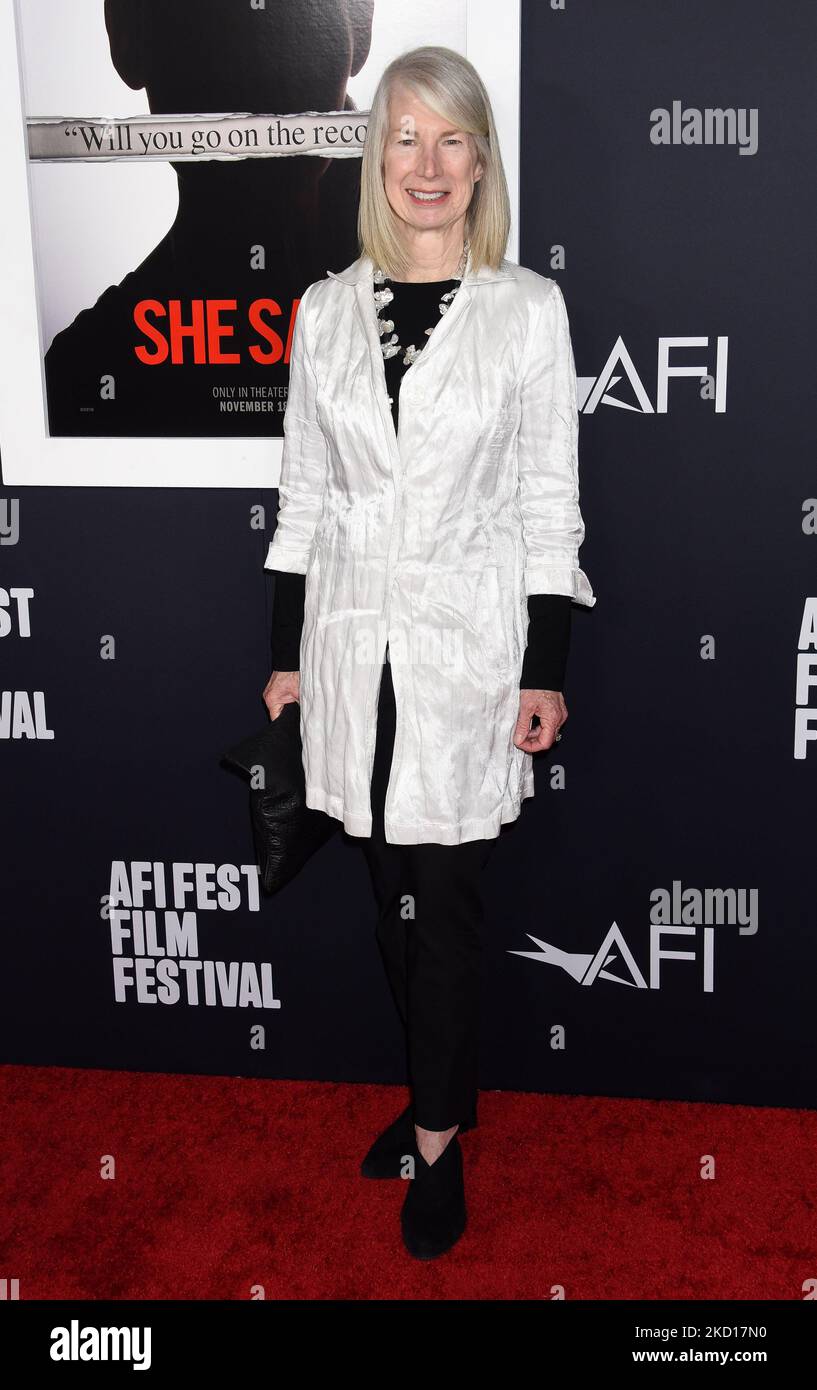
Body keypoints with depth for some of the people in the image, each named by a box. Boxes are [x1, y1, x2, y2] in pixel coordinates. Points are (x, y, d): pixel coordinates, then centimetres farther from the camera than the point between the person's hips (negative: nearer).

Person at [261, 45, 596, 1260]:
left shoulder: (529, 309, -3)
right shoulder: (327, 309, 5)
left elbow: (550, 505, -3)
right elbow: (303, 495, 8)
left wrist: (546, 670, -6)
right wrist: (287, 653, 7)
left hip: (469, 646, -3)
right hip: (354, 640, 3)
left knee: (442, 901, 1)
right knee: (392, 894, 13)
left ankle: (437, 1138, 21)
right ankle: (440, 1099, 33)